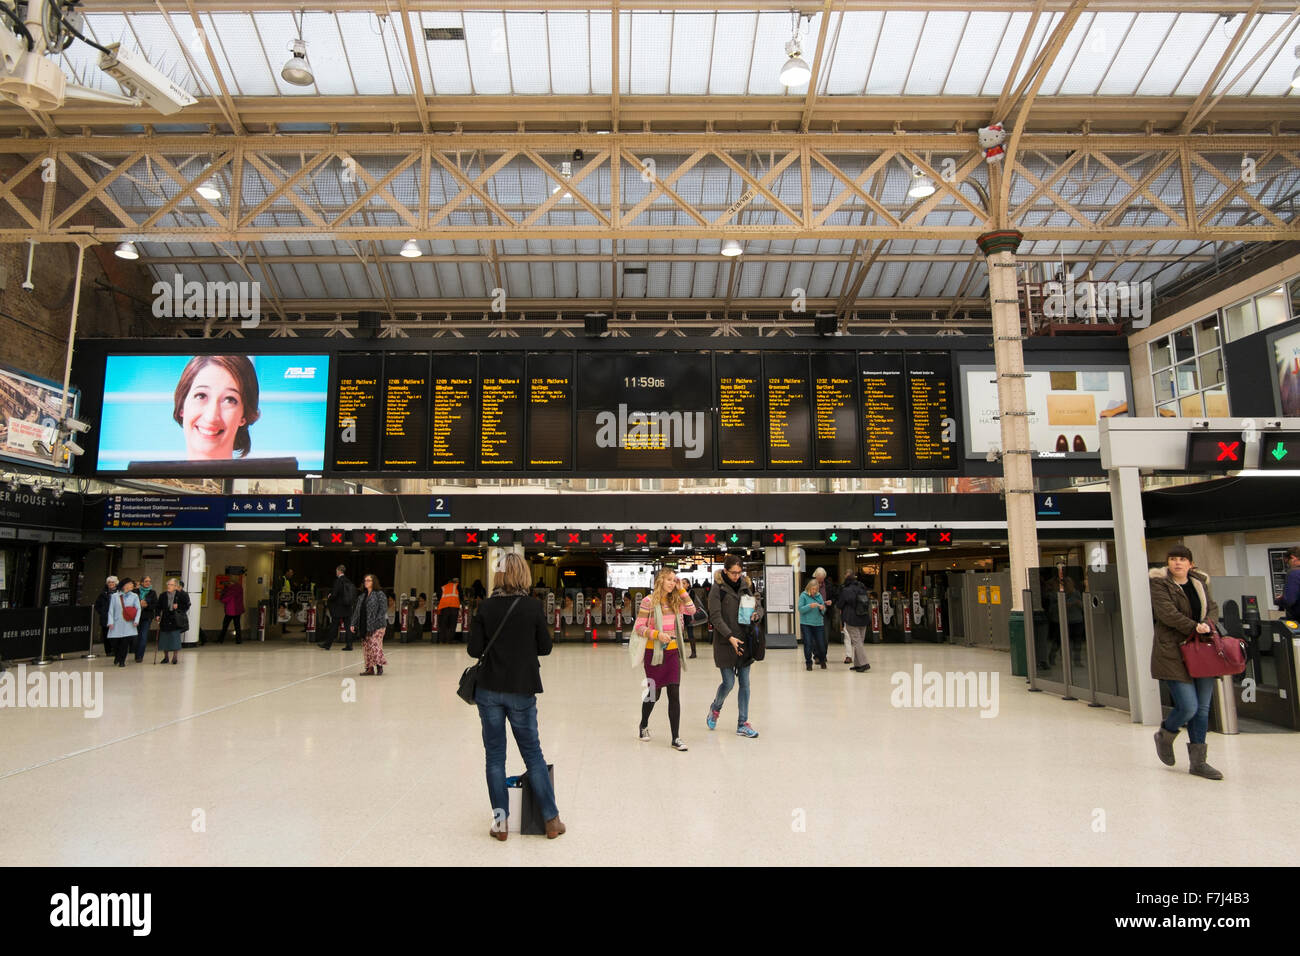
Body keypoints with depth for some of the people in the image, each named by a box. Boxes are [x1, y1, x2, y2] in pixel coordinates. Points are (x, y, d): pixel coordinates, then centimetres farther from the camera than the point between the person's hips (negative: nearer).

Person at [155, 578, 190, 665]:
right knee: (164, 638, 7)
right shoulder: (162, 596, 6)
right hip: (165, 620, 3)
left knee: (175, 637, -6)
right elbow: (159, 607, 8)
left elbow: (186, 606, 2)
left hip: (176, 620, -3)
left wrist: (178, 607, -12)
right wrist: (158, 615, -5)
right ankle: (165, 657, 22)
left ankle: (175, 657, 6)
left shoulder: (181, 595, -2)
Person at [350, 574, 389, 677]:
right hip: (365, 626, 7)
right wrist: (354, 624, 9)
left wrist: (377, 622, -18)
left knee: (375, 645, -12)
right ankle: (370, 668, 10)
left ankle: (379, 666, -5)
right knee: (368, 646, 6)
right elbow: (357, 610, 17)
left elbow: (383, 609, -10)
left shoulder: (380, 594, -4)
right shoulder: (362, 596, 17)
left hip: (377, 626, -7)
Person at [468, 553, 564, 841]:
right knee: (533, 754, 11)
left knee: (494, 756, 11)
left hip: (489, 690, 1)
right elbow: (545, 648, -2)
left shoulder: (486, 606, -4)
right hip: (522, 690, -1)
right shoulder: (533, 606, -8)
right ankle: (552, 819, 18)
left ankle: (500, 823, 17)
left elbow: (474, 649, -4)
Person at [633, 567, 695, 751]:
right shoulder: (648, 601, -8)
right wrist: (657, 634, -23)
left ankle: (675, 738, 1)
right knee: (654, 693, 9)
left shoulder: (675, 601, 8)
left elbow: (692, 610, -4)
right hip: (654, 652, -4)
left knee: (674, 694, -3)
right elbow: (639, 627, -9)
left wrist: (682, 590, -4)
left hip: (672, 652, 4)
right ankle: (644, 725, 37)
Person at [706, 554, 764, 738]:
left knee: (744, 683, 5)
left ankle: (742, 724, 13)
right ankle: (715, 708, 29)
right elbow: (716, 617, -13)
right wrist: (730, 637, -22)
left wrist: (757, 614, -10)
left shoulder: (746, 586, 7)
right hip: (725, 643, -5)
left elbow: (759, 605, 14)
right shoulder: (717, 590, -8)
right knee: (729, 682, -1)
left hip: (745, 641, 5)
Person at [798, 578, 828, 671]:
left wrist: (822, 608, -12)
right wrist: (810, 606, -23)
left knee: (821, 643, 3)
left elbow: (823, 611, 10)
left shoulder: (819, 596, 7)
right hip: (806, 624, -3)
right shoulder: (803, 596, -4)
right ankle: (808, 663, 11)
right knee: (808, 644, -3)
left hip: (818, 623, 3)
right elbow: (800, 609, -10)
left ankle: (822, 660, 27)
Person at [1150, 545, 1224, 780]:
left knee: (1203, 708, 5)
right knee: (1188, 707, -12)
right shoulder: (1159, 583, -5)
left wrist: (1207, 624, -9)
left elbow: (1213, 607, 11)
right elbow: (1167, 613, -14)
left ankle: (1198, 761, 14)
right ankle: (1164, 736, 19)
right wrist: (1194, 627, -16)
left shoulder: (1200, 582, 14)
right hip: (1173, 652, -6)